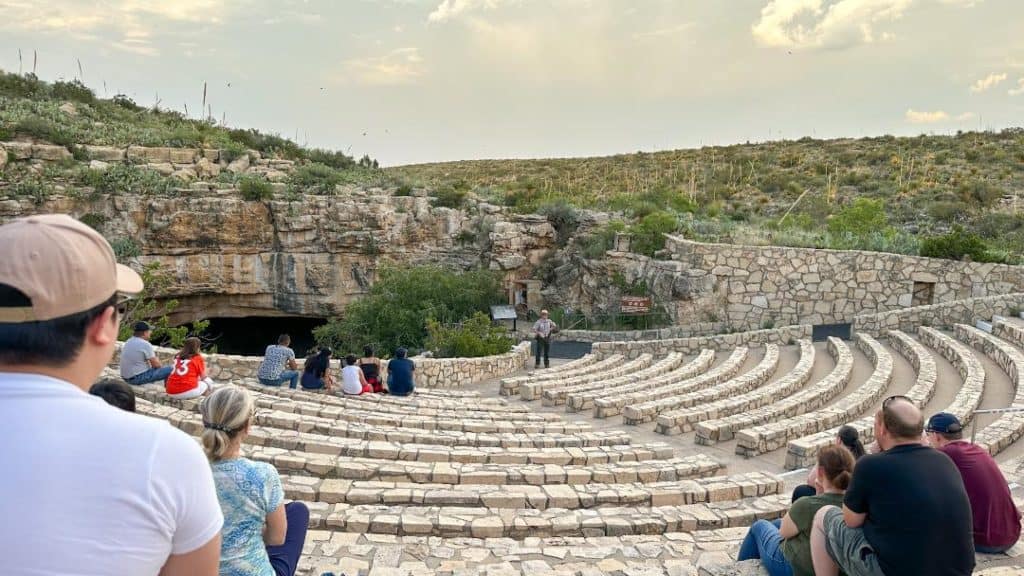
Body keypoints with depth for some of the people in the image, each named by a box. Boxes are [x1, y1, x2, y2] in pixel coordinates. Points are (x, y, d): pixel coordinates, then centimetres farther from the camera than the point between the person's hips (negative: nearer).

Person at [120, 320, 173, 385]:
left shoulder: (128, 342, 11)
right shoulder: (145, 344, -15)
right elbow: (156, 364, -12)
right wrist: (156, 358, 9)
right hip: (139, 378, -10)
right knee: (170, 370, -11)